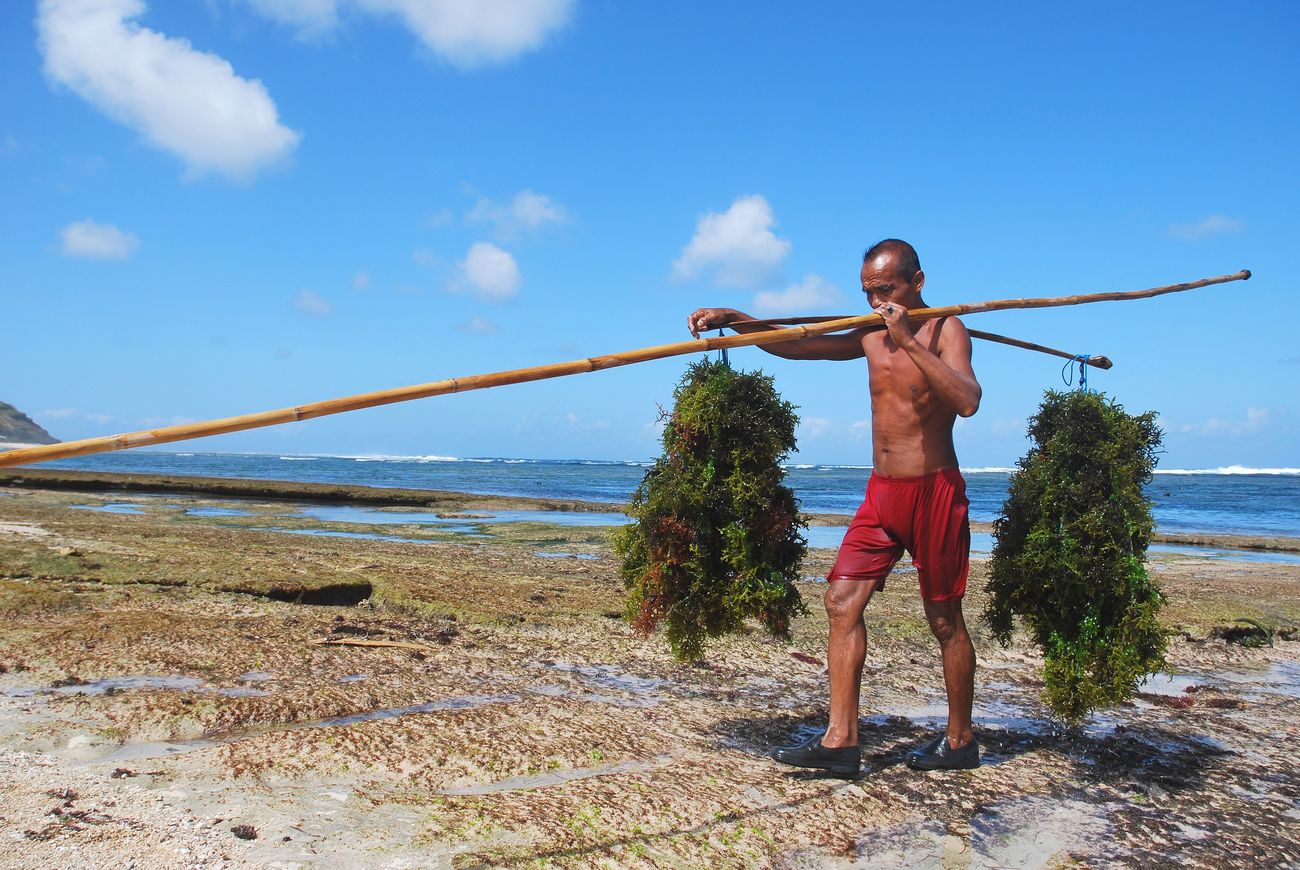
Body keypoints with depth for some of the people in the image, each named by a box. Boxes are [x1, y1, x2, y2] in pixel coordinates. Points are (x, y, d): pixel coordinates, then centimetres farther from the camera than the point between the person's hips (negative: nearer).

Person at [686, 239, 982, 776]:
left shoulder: (945, 331, -7)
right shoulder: (872, 336, 11)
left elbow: (967, 401, -24)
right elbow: (794, 345, 13)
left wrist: (909, 340, -26)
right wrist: (734, 320, 2)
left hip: (934, 491, -6)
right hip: (881, 492, 6)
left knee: (945, 619, 4)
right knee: (842, 601, -4)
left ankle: (960, 741, 21)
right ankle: (840, 740, -2)